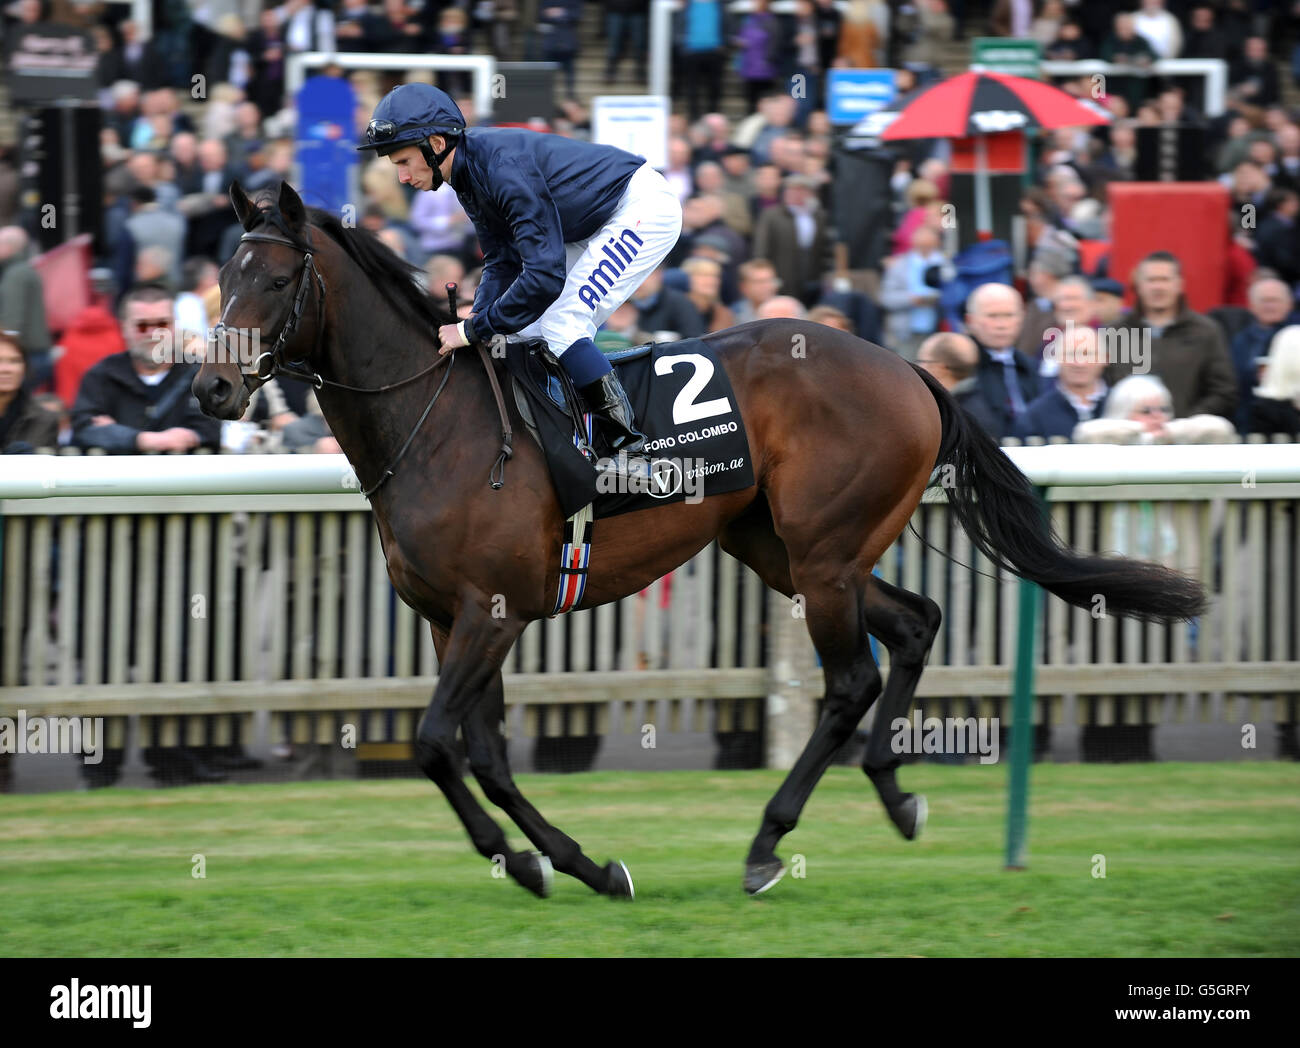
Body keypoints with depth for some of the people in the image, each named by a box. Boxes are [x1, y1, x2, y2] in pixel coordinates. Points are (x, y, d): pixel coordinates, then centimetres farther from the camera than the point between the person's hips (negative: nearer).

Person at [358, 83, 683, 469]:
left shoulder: (505, 168, -31)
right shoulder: (469, 171, -1)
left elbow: (545, 275, -34)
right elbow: (502, 263, 7)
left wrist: (474, 330, -29)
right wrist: (475, 322, -9)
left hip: (644, 208, -10)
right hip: (598, 222, 10)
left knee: (562, 327, -19)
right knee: (529, 329, 7)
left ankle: (630, 447, -14)